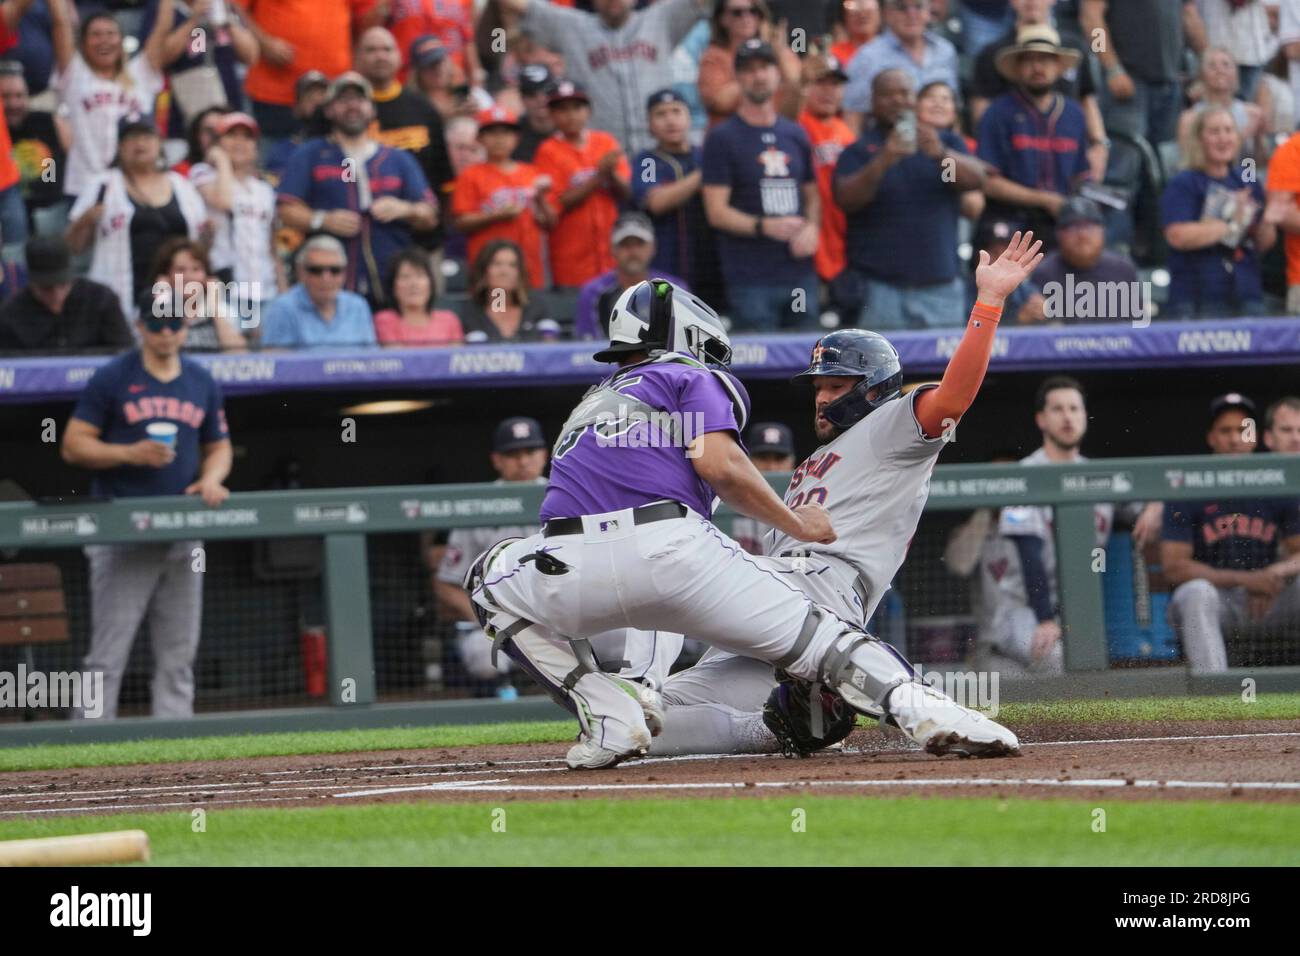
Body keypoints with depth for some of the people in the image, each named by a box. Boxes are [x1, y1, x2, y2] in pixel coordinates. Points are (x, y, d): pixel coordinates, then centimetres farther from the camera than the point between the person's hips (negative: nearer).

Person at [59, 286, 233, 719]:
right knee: (109, 652, -8)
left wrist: (211, 478, 0)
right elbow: (74, 445, -2)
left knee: (178, 653, 6)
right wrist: (130, 453, -16)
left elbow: (219, 445, 22)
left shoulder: (202, 383, 13)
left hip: (182, 534, 5)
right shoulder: (112, 379, -1)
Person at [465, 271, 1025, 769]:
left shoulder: (591, 403, 37)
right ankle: (920, 708, -22)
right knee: (809, 636, 4)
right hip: (669, 545, -3)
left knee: (494, 580, 33)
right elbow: (717, 463, 0)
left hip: (574, 571, 3)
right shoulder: (694, 377, 20)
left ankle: (608, 716, 16)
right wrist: (797, 526, 12)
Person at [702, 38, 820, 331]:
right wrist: (765, 227, -19)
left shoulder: (795, 135, 15)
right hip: (751, 281, -5)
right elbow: (716, 212, -6)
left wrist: (811, 227, -1)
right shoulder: (722, 138, -1)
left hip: (800, 273, 5)